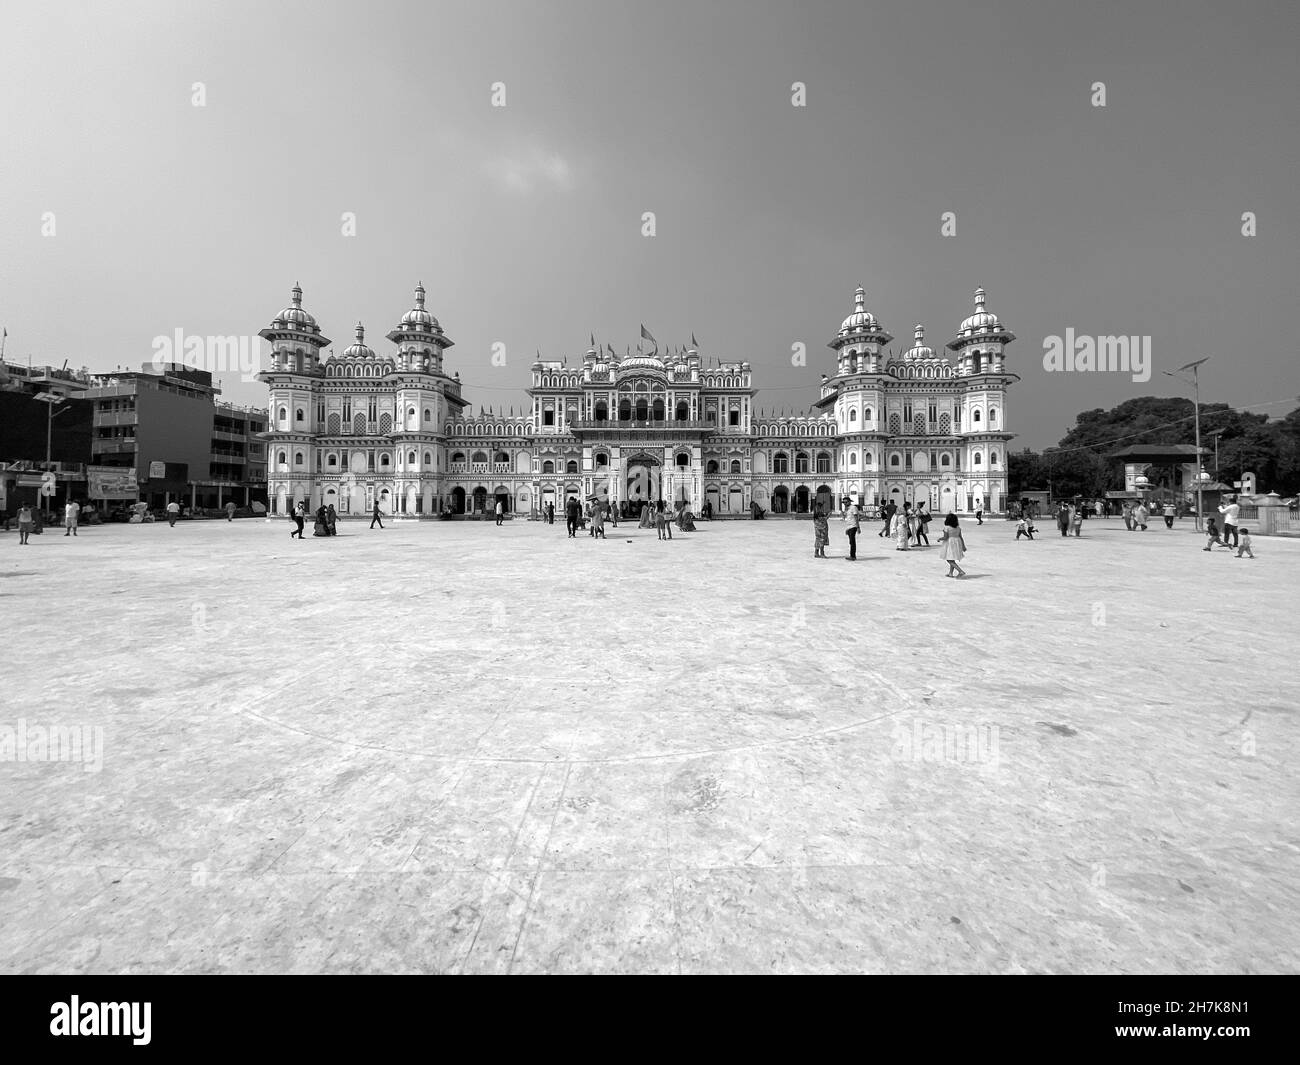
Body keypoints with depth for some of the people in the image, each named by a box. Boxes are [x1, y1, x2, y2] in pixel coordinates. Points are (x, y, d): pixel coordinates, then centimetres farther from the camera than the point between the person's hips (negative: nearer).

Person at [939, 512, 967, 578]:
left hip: (950, 544, -7)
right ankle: (950, 573, 23)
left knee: (950, 560, -4)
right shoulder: (958, 527, 5)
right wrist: (963, 546, 6)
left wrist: (939, 539, 2)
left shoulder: (946, 527, -14)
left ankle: (961, 571, -15)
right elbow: (961, 537, 4)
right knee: (952, 559, 18)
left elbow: (945, 537, -16)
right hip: (957, 543, 7)